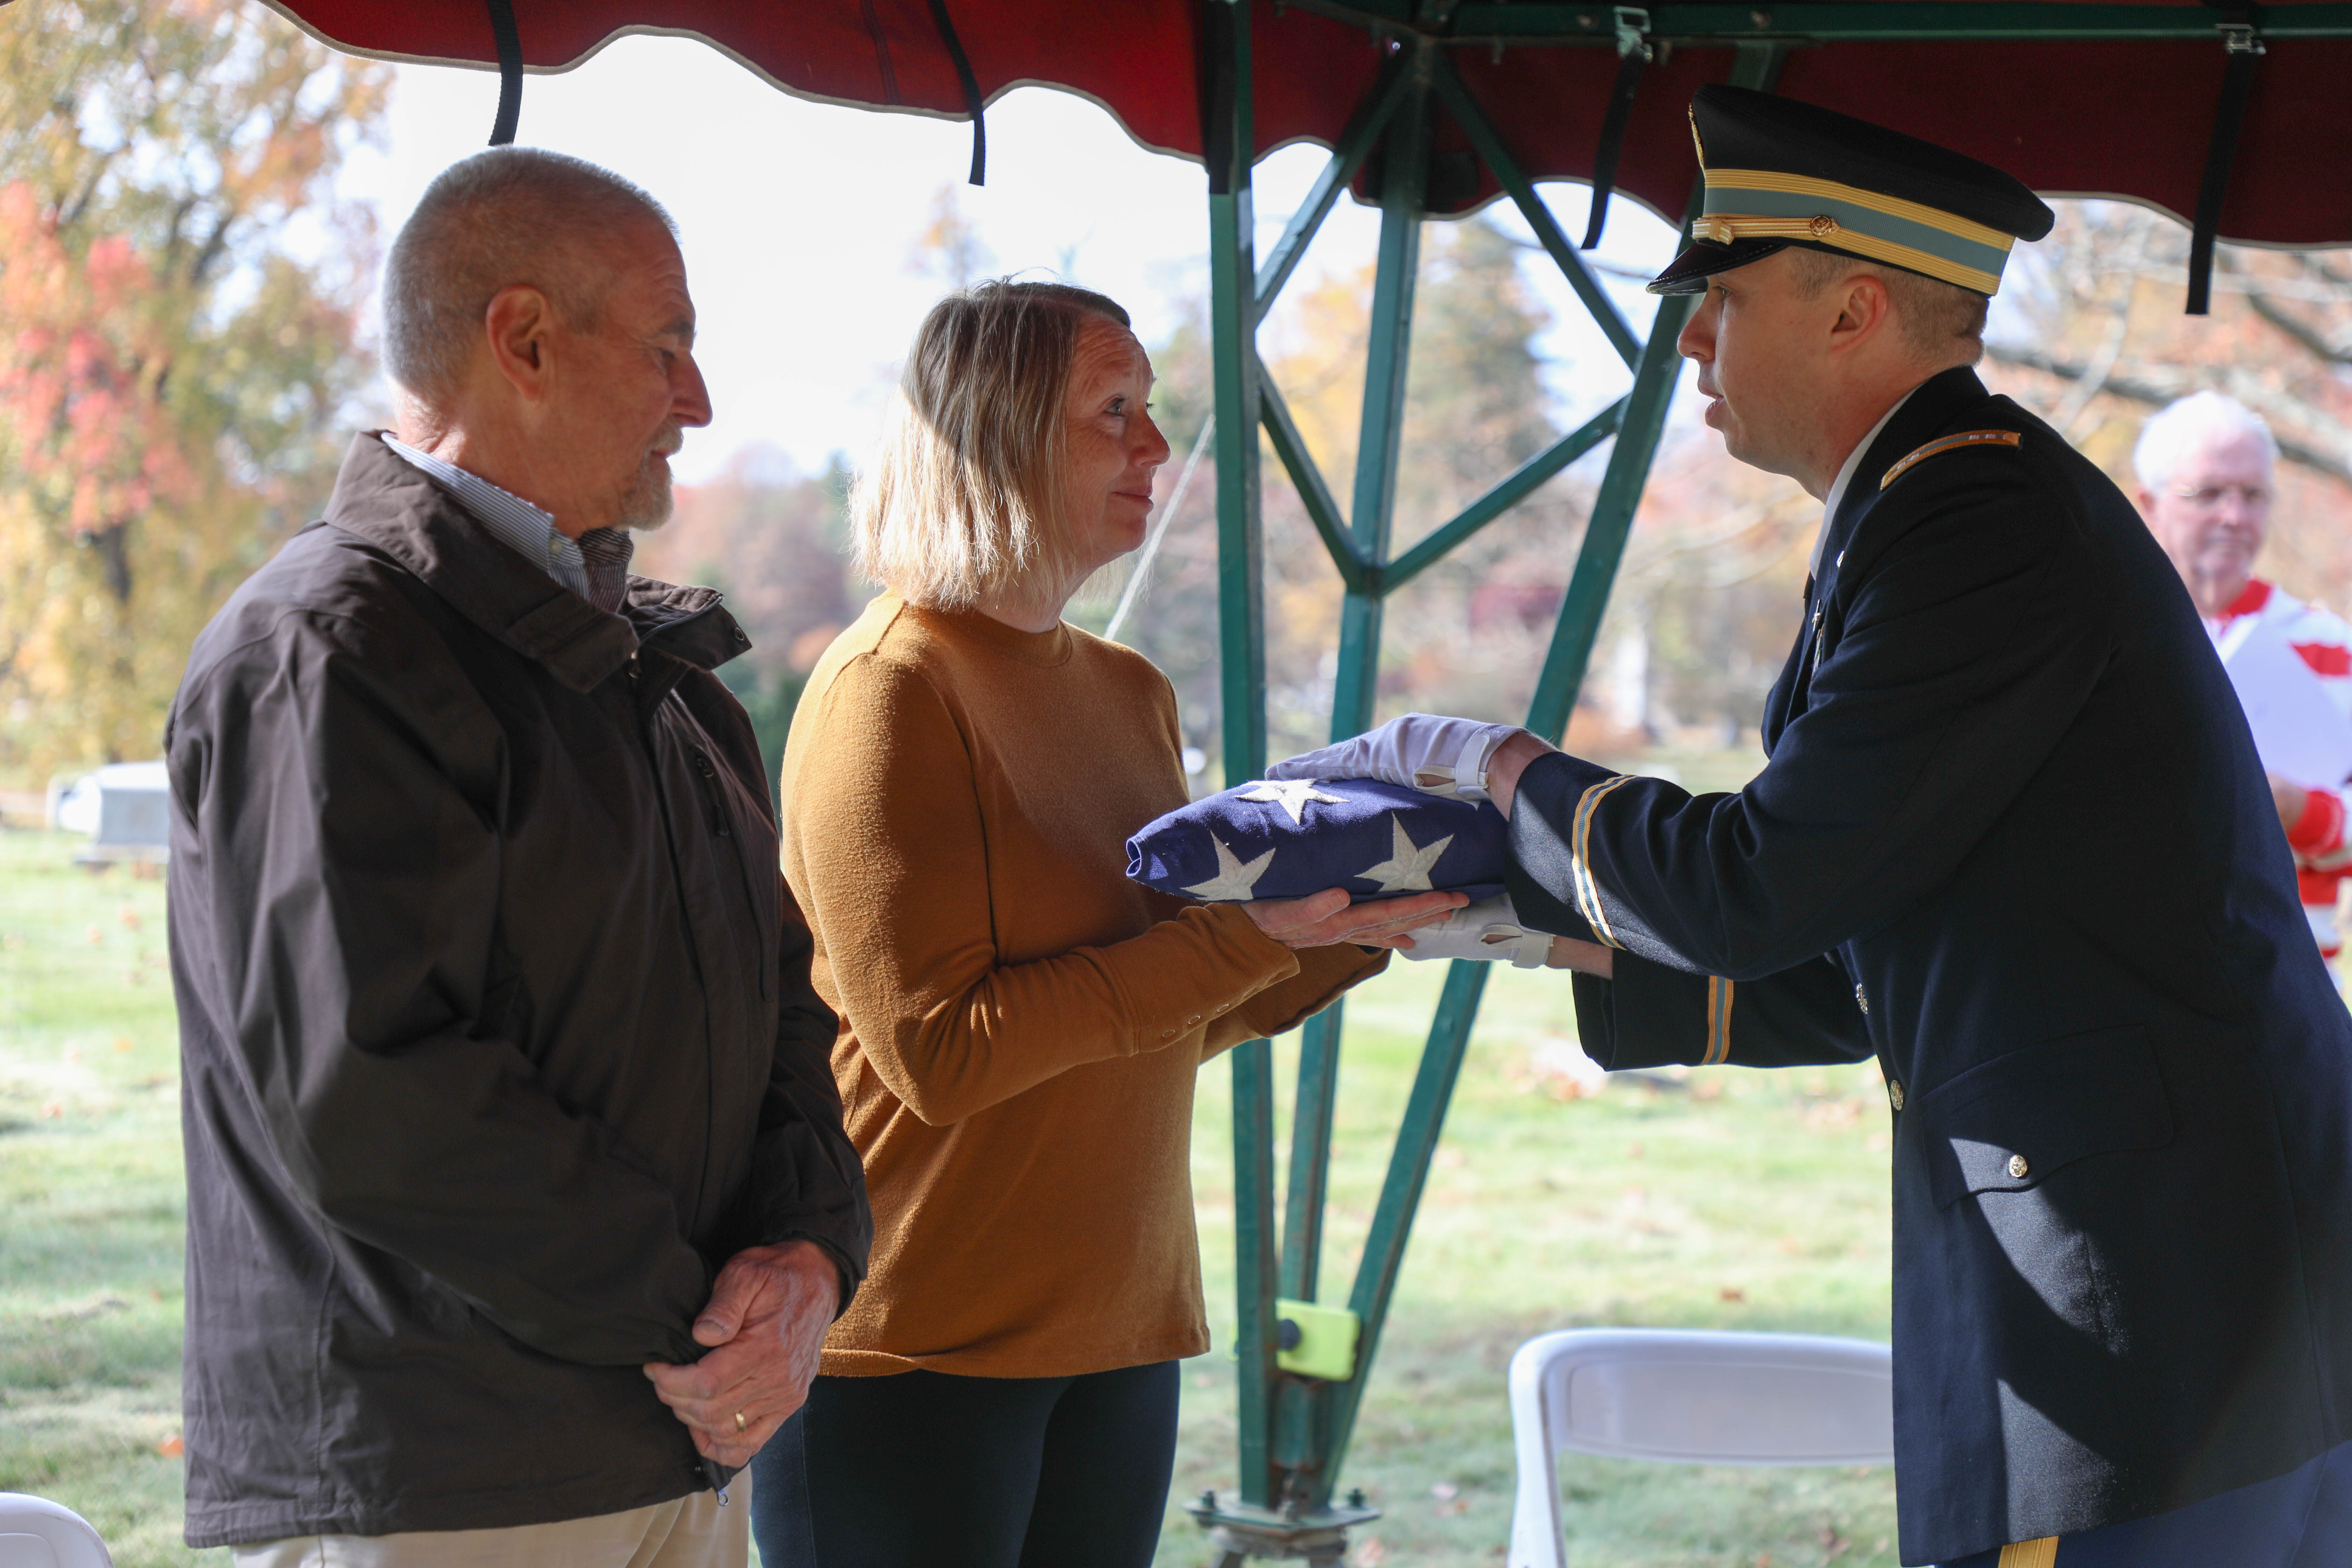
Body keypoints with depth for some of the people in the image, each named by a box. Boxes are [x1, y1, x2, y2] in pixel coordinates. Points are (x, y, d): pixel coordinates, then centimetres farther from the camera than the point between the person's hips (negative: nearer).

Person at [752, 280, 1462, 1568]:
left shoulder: (1129, 694, 13)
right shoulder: (890, 691, -11)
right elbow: (937, 1052, -19)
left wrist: (1358, 928, 3)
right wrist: (1246, 938, -20)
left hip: (1115, 1336, 7)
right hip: (910, 1352, -7)